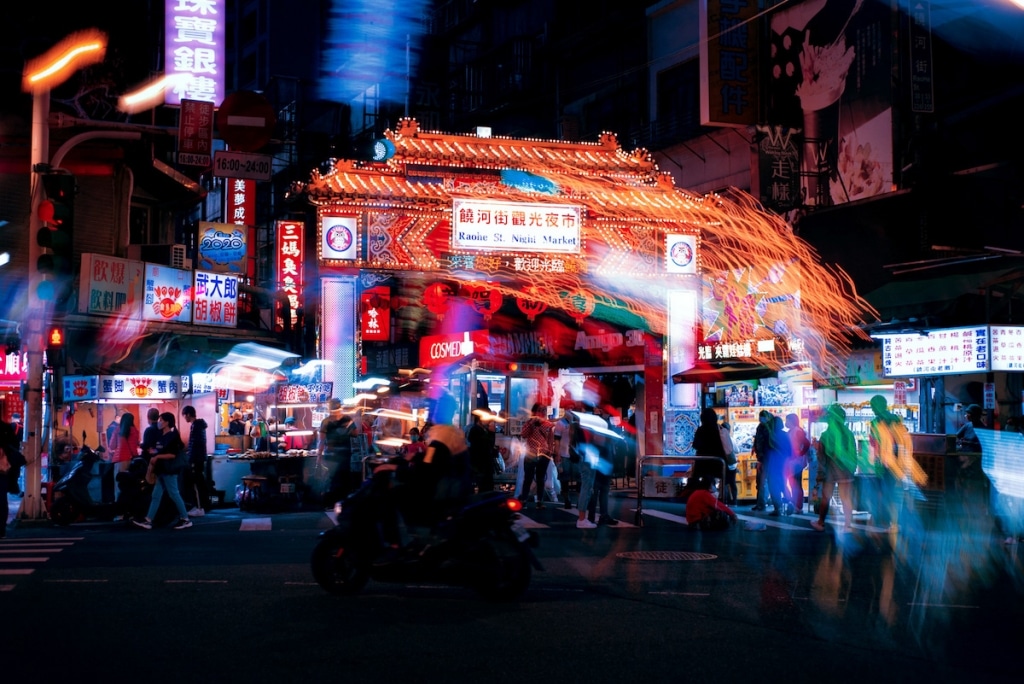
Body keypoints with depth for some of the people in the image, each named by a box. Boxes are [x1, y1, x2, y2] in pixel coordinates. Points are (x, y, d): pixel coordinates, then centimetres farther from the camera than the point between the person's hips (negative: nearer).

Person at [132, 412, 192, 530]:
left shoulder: (172, 437, -12)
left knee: (174, 495, -4)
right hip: (162, 471, 9)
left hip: (169, 471, -9)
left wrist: (157, 456, -18)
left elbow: (173, 454, -19)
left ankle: (185, 519, 4)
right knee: (156, 496, 6)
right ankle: (148, 521, 5)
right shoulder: (161, 436, 14)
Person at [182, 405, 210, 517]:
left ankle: (200, 509, -5)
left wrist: (191, 461, -19)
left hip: (196, 459, -10)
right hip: (201, 458, 10)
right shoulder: (200, 424, 14)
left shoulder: (195, 425, -16)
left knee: (197, 484, -6)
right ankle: (203, 506, 17)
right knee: (201, 483, 12)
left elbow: (194, 445, -20)